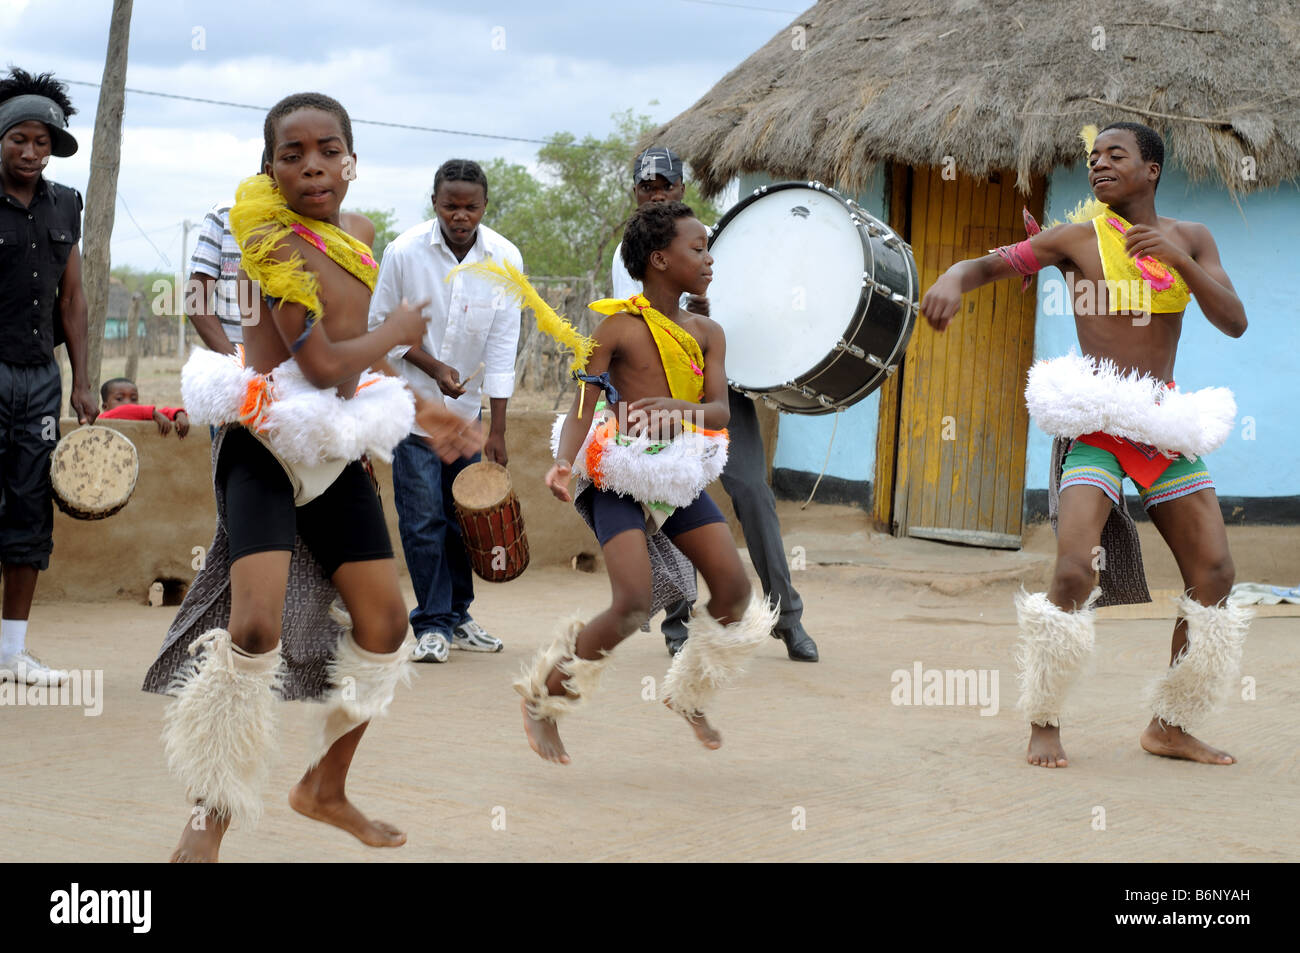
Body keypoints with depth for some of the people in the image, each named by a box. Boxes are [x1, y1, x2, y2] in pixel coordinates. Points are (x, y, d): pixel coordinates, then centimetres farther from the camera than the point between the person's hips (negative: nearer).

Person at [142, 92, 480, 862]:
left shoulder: (357, 233, 8)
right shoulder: (275, 241, -16)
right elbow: (324, 364, -20)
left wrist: (416, 409, 19)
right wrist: (398, 332, -5)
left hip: (335, 450, 8)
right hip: (265, 446, -8)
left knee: (385, 619, 10)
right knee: (255, 625, -21)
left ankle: (327, 789, 30)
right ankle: (210, 820, -6)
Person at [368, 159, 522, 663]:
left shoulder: (505, 259, -9)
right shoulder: (404, 252, -14)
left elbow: (502, 346, -8)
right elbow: (381, 325, -3)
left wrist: (498, 431, -10)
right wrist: (434, 366, -16)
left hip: (466, 403, 3)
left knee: (464, 513, 8)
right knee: (423, 516, -7)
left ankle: (457, 615, 22)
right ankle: (432, 624, 2)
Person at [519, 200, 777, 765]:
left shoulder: (707, 333, 8)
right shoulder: (618, 327, -8)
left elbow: (720, 410, -4)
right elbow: (583, 406, -12)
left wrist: (675, 410, -27)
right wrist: (564, 465, -31)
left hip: (679, 479, 6)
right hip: (620, 479, -6)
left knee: (735, 591, -1)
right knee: (634, 606, -19)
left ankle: (689, 695, 25)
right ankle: (541, 701, 2)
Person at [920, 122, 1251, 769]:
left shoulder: (1190, 238, 10)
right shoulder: (1079, 238, 0)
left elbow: (1234, 323, 1)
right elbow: (990, 264, 0)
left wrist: (1179, 259, -13)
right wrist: (952, 279, -24)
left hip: (1166, 423, 4)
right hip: (1097, 423, -4)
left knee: (1214, 574, 0)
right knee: (1075, 570, -20)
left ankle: (1170, 728, 15)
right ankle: (1044, 726, -4)